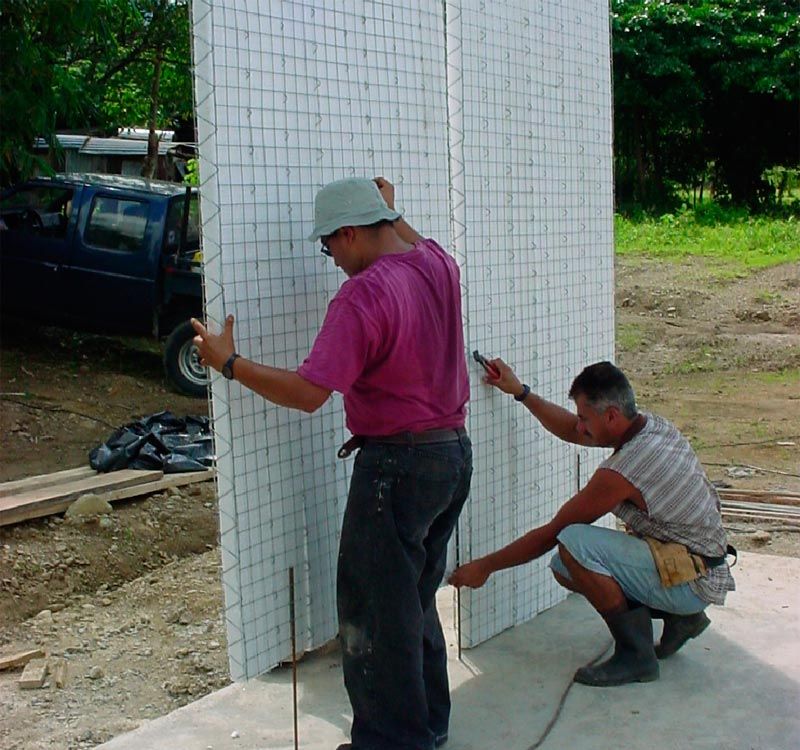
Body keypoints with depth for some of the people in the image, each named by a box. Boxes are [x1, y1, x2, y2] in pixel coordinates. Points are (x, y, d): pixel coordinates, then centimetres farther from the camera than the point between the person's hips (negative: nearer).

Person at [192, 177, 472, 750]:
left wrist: (229, 364, -15)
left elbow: (308, 392, -25)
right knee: (417, 597, 21)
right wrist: (391, 212, 39)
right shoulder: (439, 265, 4)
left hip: (398, 465, -9)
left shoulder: (363, 295, -21)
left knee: (377, 608, 4)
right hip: (455, 451, 9)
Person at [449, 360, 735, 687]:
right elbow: (572, 431, 17)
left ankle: (636, 654, -12)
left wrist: (485, 566, -5)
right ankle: (679, 617, 13)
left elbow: (551, 533, -16)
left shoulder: (619, 474, -27)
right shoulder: (651, 424, -1)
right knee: (564, 568, 8)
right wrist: (520, 392, 13)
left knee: (573, 543, -25)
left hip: (692, 582, -9)